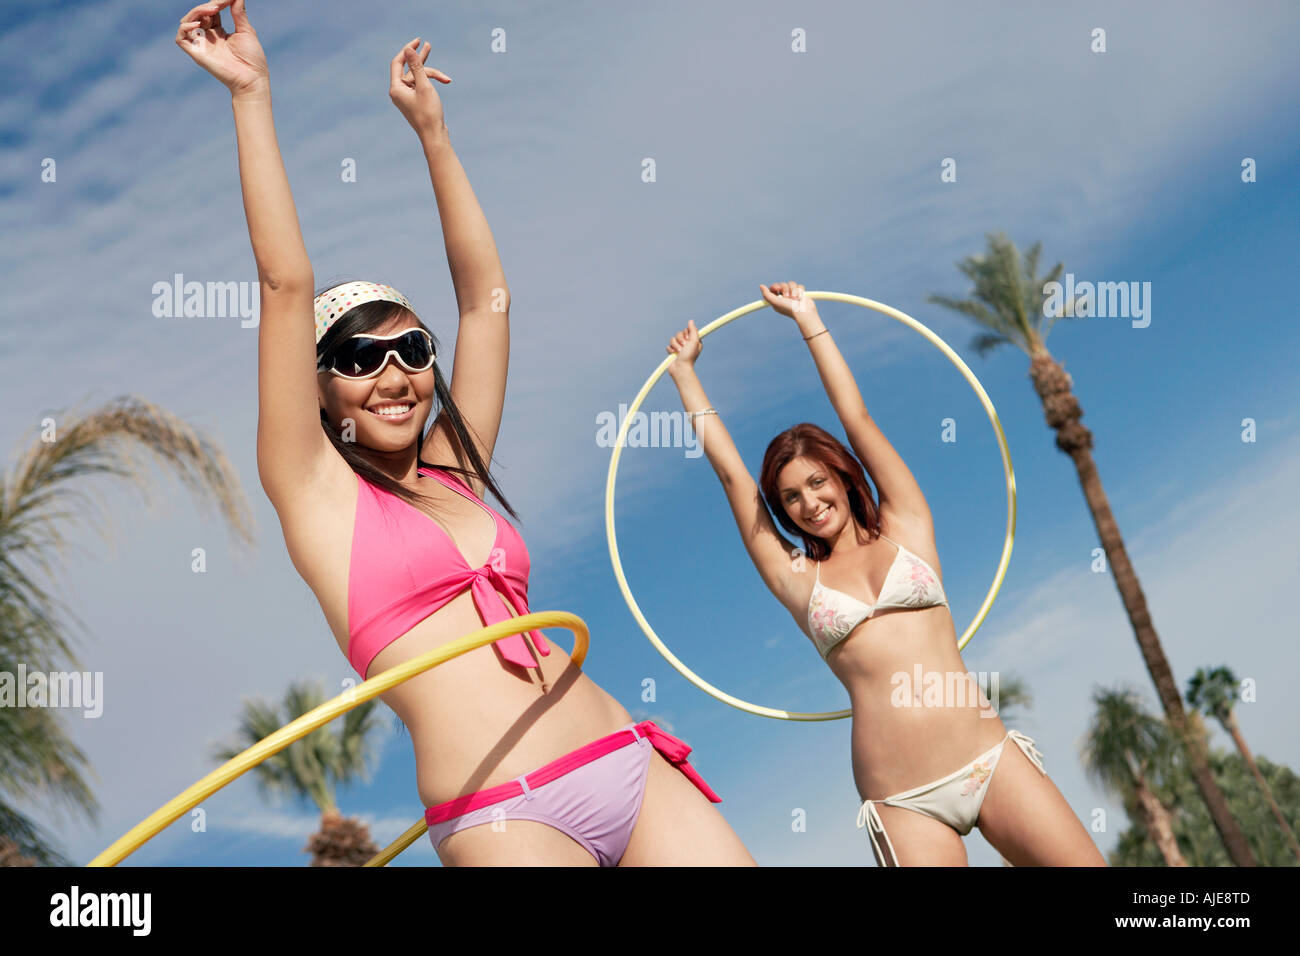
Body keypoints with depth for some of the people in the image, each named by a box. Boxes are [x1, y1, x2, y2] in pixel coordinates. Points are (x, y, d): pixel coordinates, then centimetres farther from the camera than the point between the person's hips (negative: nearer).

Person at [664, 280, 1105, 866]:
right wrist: (684, 372, 22)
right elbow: (728, 470, 14)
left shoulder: (905, 531, 11)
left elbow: (857, 419, 11)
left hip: (992, 760, 0)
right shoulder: (798, 579, 11)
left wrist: (808, 318, 16)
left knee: (1085, 864, -10)